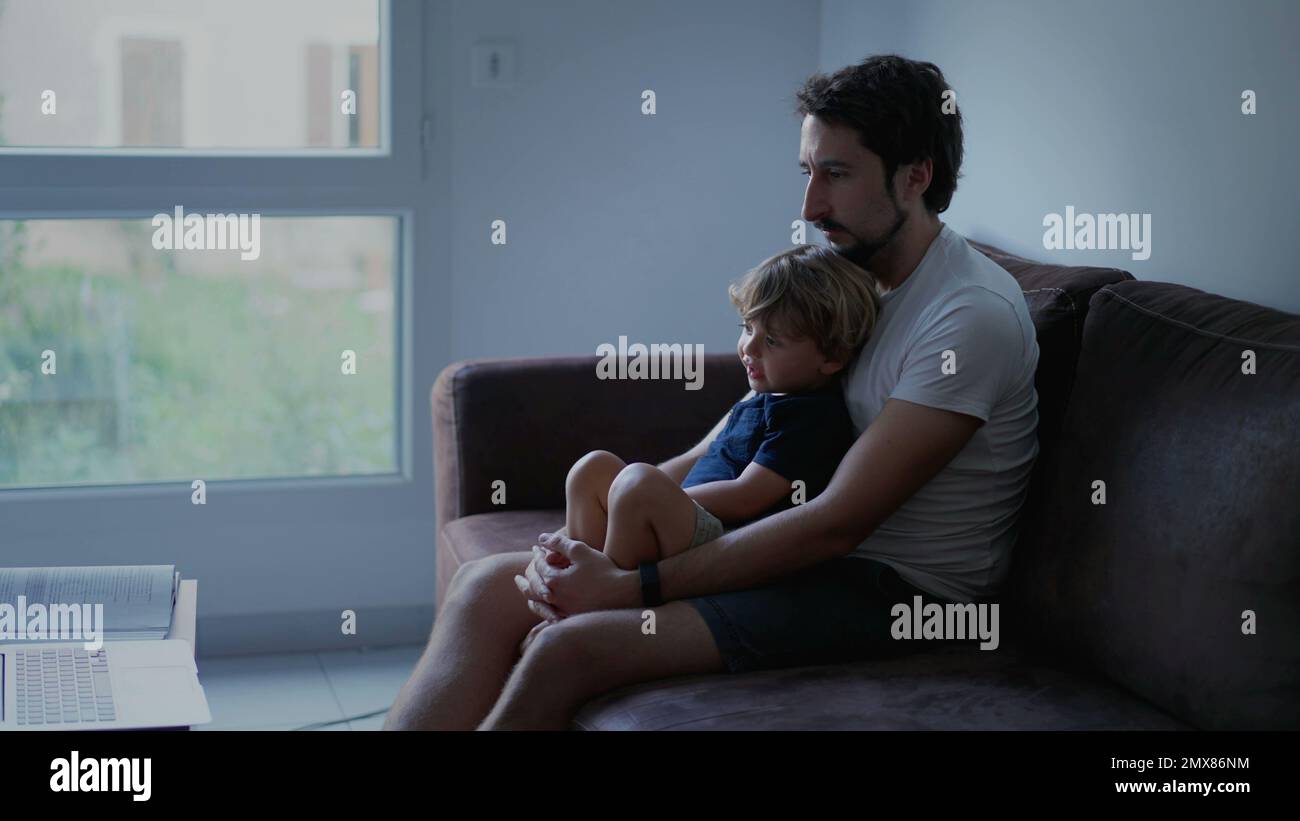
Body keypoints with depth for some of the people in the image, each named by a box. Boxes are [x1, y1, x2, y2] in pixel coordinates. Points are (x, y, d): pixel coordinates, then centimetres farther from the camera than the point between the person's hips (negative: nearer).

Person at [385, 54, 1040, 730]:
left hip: (894, 590, -8)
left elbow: (838, 522, -22)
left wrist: (631, 587, -23)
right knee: (488, 587, -7)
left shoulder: (975, 313, -17)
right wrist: (579, 543, -5)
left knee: (569, 648, -27)